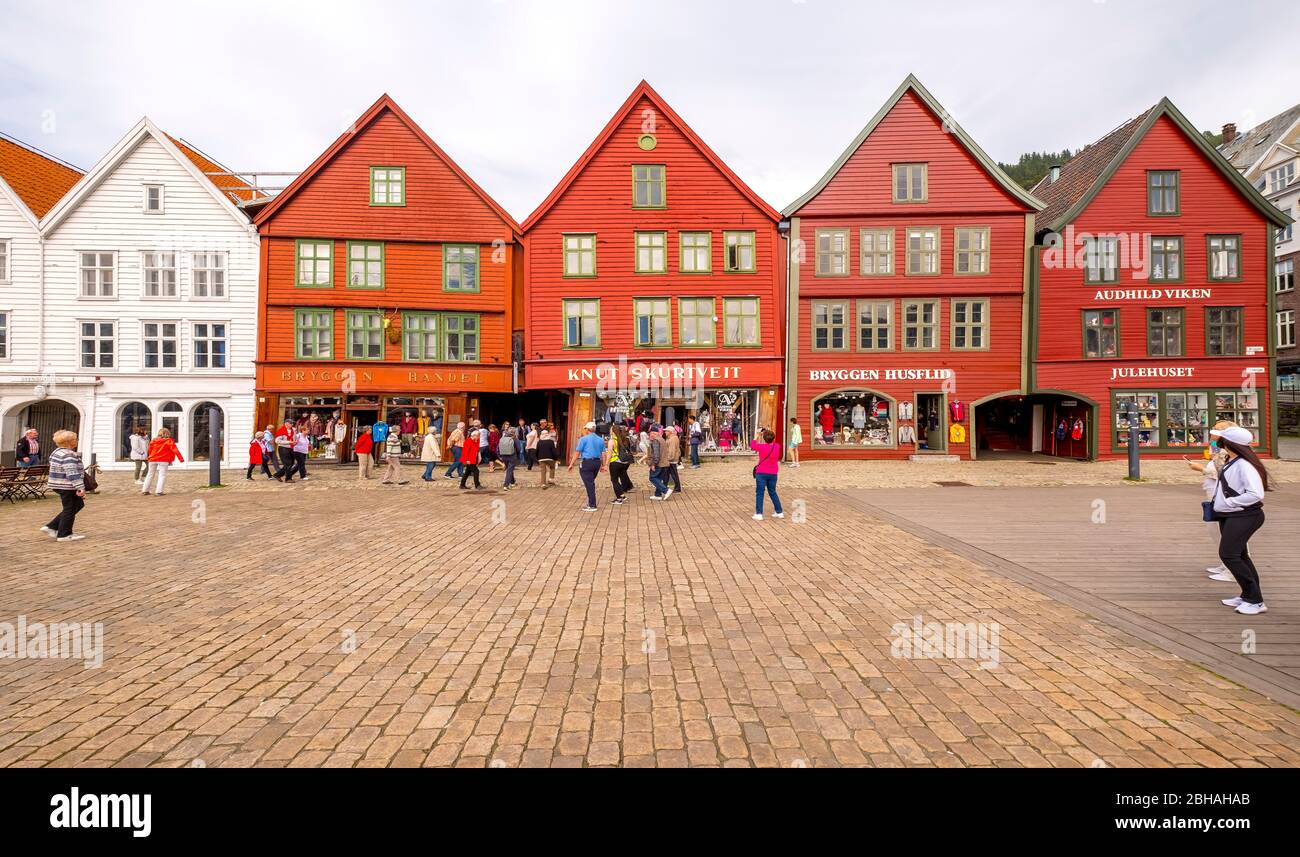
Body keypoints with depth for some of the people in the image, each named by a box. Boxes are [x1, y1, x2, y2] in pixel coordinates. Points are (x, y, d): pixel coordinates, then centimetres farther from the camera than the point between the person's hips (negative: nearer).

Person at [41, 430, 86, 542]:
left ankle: (52, 527, 19)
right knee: (70, 509, 2)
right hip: (66, 486, -10)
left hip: (58, 485, 10)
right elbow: (72, 473, -28)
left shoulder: (57, 452, 12)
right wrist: (81, 488, -30)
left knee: (78, 504, 17)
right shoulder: (68, 455, -20)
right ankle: (64, 534, 10)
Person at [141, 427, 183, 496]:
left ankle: (145, 490, 22)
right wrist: (180, 458, -13)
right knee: (162, 475, -3)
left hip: (152, 460, 5)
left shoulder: (153, 441, 9)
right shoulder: (169, 441, -4)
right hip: (163, 460, -5)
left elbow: (150, 450, 16)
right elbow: (175, 450, -11)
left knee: (150, 474, 17)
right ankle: (159, 491, -13)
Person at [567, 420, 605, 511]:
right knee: (591, 483, 18)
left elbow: (577, 453, -6)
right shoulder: (600, 440, 11)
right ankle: (590, 502, 23)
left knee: (589, 484, -2)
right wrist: (603, 465, 16)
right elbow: (603, 454, 10)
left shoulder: (584, 439, -6)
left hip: (587, 463, -6)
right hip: (597, 462, 6)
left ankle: (592, 506, -2)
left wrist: (571, 464, 0)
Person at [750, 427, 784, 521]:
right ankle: (779, 512, 22)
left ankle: (758, 514, -3)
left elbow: (752, 445, 3)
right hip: (773, 474, 4)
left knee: (759, 493, 0)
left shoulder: (761, 447, -15)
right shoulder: (777, 446, -3)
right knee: (772, 492, 18)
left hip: (761, 473, -4)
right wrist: (770, 433, 14)